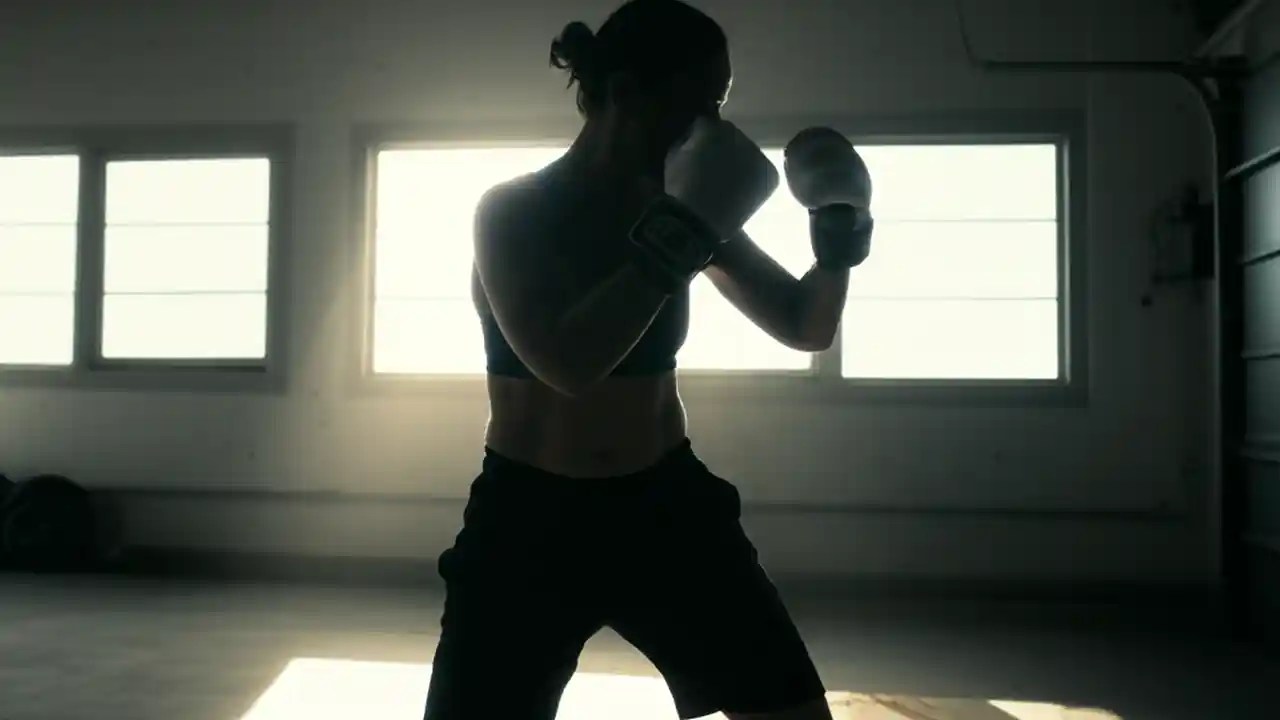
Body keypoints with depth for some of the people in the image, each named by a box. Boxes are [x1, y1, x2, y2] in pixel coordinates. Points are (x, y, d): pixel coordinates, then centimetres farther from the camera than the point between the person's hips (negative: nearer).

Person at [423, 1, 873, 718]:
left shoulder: (684, 202, 1)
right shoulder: (514, 211, -10)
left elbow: (806, 326, 8)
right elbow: (568, 363, -27)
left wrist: (840, 232, -10)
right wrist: (679, 237, -27)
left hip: (667, 505, 4)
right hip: (531, 521, -3)